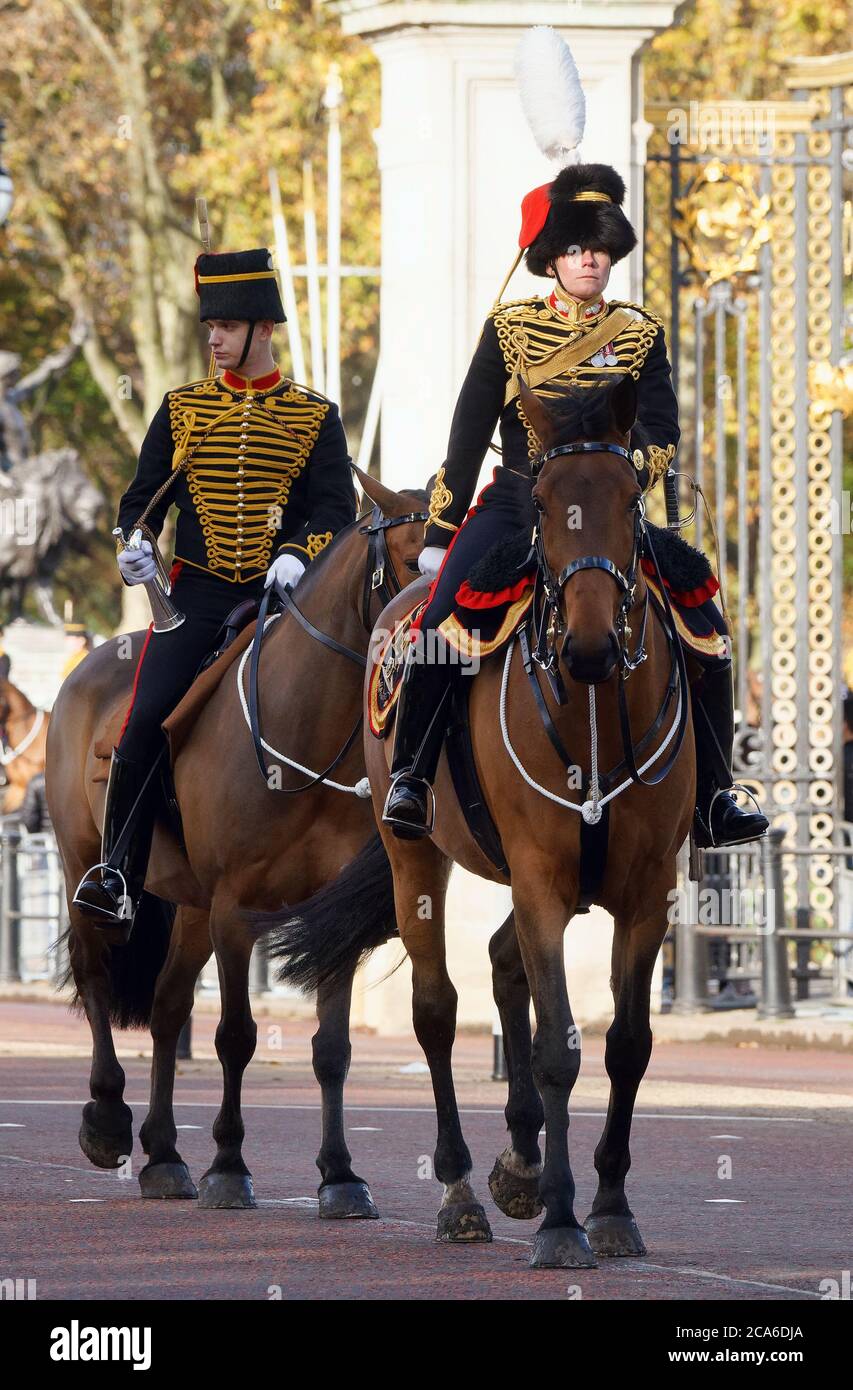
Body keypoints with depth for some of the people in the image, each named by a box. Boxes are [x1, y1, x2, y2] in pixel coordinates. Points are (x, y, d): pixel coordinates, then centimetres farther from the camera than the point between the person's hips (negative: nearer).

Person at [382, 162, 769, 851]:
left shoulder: (642, 335, 7)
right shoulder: (509, 327, 5)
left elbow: (662, 433, 1)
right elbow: (469, 434, 5)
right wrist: (439, 533, 2)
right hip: (515, 505, -1)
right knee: (441, 625, -23)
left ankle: (713, 798, -3)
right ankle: (410, 777, -13)